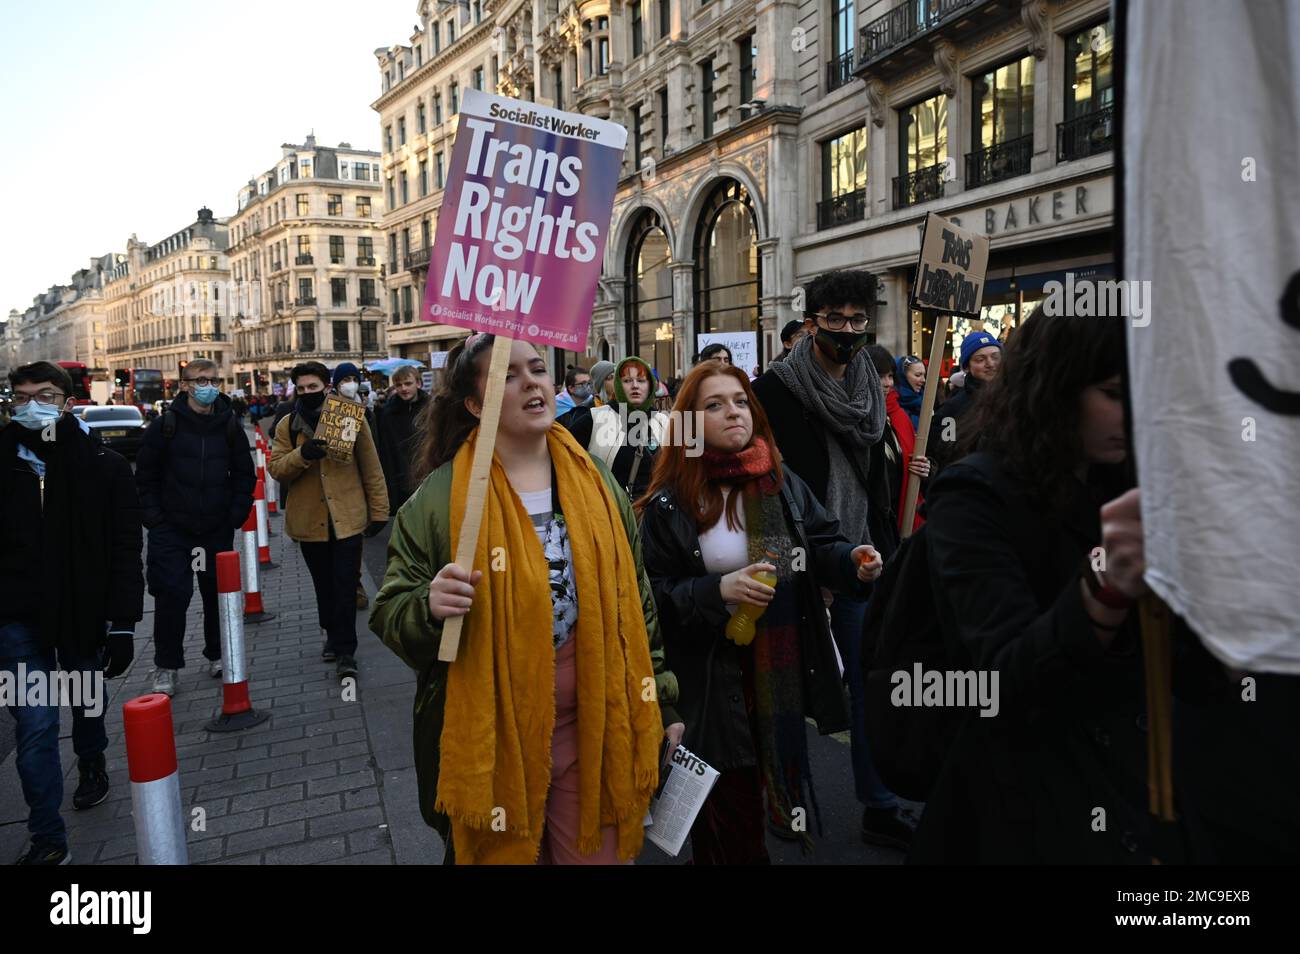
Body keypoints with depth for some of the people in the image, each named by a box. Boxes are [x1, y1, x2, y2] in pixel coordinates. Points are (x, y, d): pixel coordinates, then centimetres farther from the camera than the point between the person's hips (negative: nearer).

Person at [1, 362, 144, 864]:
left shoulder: (105, 466, -7)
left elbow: (124, 551, -7)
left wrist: (122, 623, -10)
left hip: (84, 613, 0)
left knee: (88, 702, 21)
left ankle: (92, 764, 51)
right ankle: (48, 838, 9)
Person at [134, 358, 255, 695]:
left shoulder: (230, 425, 3)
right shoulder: (166, 425, -4)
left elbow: (245, 474, 8)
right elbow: (145, 475, 1)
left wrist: (236, 515, 0)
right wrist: (154, 518, -5)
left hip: (218, 530, 2)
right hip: (172, 529, -2)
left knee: (218, 592, 9)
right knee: (172, 595, -4)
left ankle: (218, 655, 27)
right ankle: (167, 666, 11)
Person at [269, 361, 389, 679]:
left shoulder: (351, 417, 0)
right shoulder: (288, 425, 6)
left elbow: (371, 467, 2)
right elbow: (276, 469, -2)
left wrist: (378, 510, 1)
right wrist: (302, 454, -21)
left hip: (347, 517, -2)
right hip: (309, 520, 3)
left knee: (345, 587, -3)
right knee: (324, 586, 15)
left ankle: (345, 650, 5)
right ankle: (333, 636, 34)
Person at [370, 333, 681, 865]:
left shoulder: (595, 482, 2)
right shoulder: (440, 496, -8)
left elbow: (636, 601, 9)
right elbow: (388, 615, -4)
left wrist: (660, 701, 11)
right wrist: (429, 607, -26)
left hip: (592, 727, 3)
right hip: (490, 736, -2)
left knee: (597, 853, 16)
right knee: (502, 851, 16)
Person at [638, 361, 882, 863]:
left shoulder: (781, 481, 1)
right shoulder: (671, 503, -10)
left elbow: (819, 544, 6)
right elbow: (655, 594, -9)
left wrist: (851, 559, -15)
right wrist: (717, 590, -23)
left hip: (782, 669, 4)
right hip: (714, 680, -3)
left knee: (777, 771, 19)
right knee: (726, 806, 9)